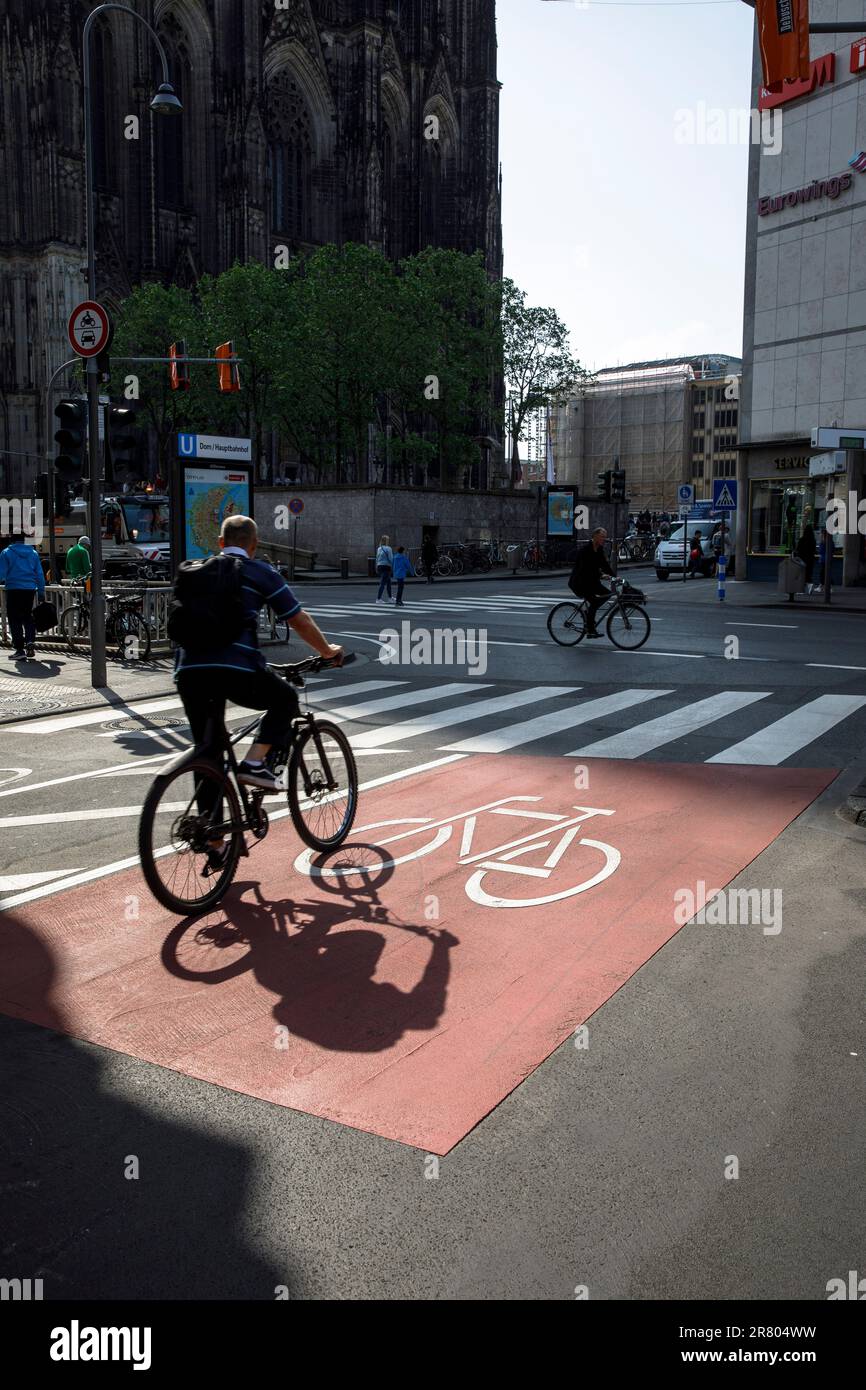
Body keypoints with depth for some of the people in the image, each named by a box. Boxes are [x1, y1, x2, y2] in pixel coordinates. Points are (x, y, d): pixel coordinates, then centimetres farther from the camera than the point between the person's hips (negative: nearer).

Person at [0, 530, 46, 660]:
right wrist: (42, 592, 15)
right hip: (30, 589, 3)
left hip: (14, 590, -3)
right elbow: (40, 574, 10)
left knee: (15, 620, 2)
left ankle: (20, 649, 0)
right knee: (28, 616, 17)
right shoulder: (33, 553, 8)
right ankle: (30, 641, -2)